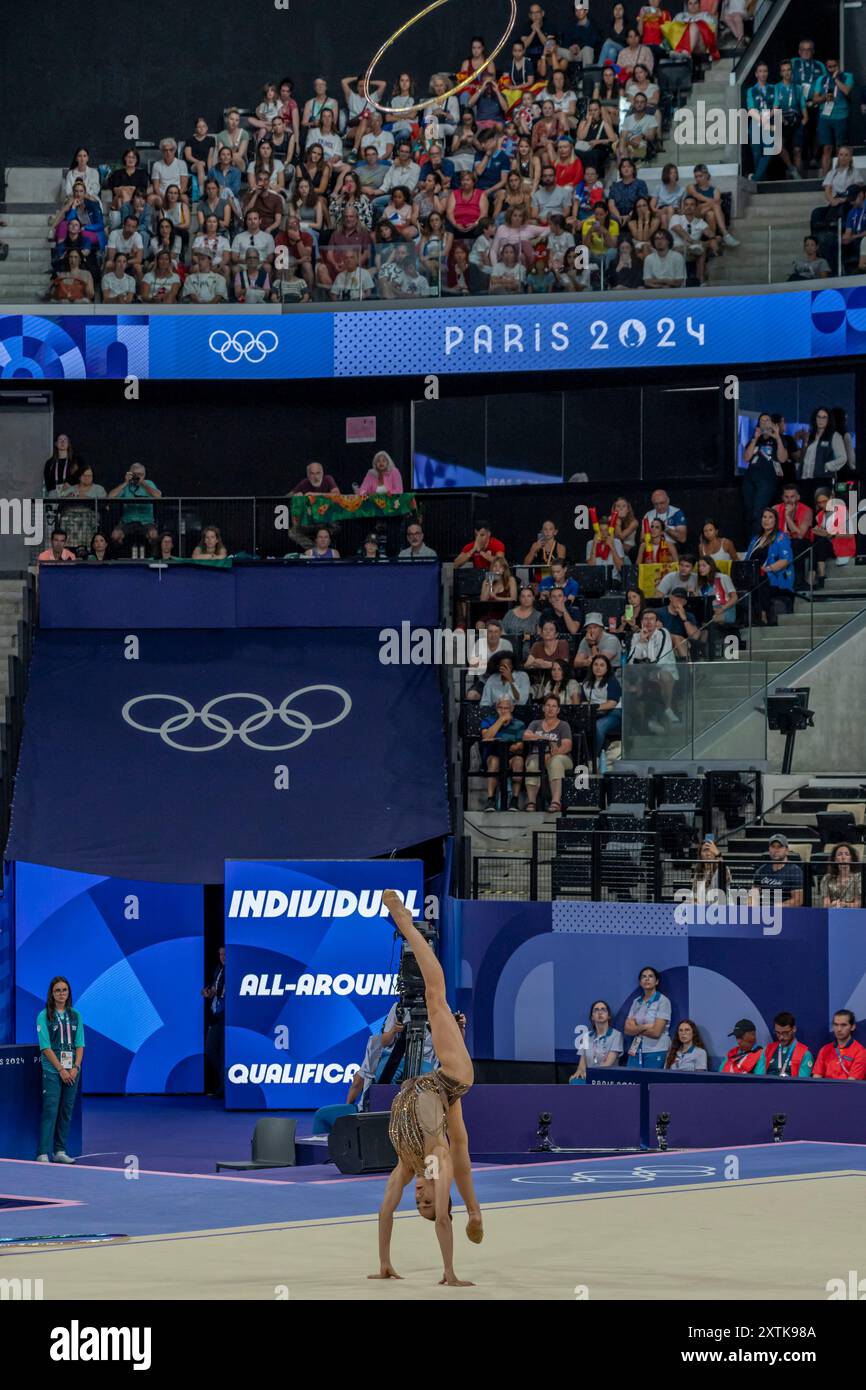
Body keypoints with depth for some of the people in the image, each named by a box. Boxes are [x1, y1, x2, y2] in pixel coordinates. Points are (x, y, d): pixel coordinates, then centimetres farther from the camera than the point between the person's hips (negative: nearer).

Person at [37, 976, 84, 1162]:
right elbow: (46, 1047, -8)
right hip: (52, 1071, -5)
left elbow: (79, 1044, 9)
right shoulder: (44, 1016, -3)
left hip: (72, 1071, 5)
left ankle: (60, 1151, 12)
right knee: (50, 1110, -10)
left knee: (67, 1111, 6)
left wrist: (75, 1067, -5)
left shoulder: (75, 1016, 10)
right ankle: (43, 1154, -12)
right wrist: (61, 1069, -13)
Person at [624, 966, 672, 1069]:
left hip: (656, 1052, -5)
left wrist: (636, 1029, 0)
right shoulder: (636, 1002, 12)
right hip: (636, 1050, 5)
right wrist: (644, 1027, -12)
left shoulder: (663, 1001, -4)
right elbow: (627, 1030, 3)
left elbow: (656, 1032, -12)